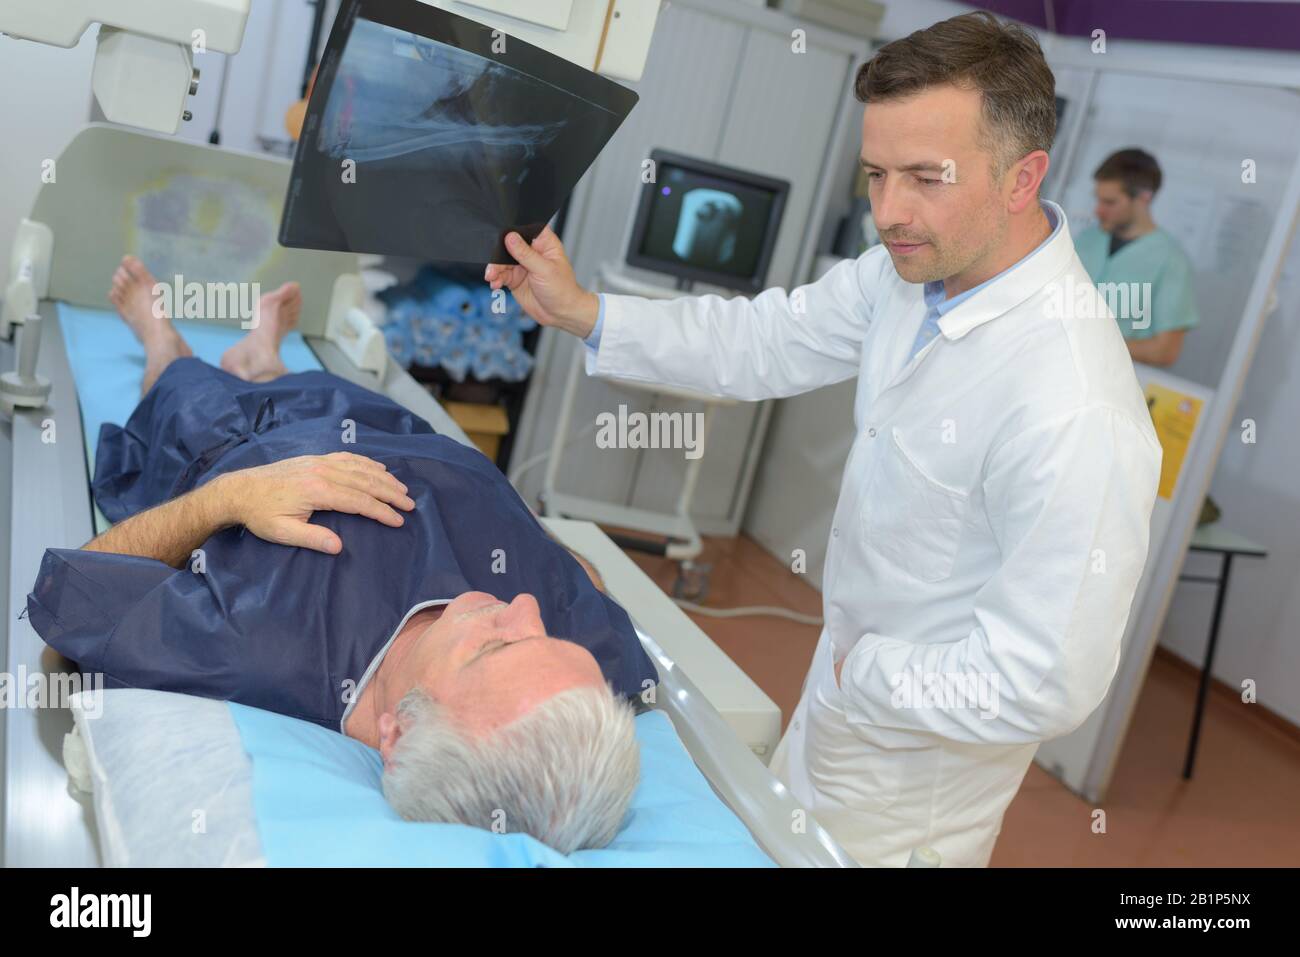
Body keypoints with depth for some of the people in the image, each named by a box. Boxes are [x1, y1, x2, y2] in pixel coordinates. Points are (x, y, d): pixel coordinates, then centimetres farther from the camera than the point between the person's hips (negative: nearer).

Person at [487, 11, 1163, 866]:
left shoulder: (1075, 412, -37)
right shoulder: (918, 265, -12)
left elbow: (1047, 685, -32)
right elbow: (769, 343, -1)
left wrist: (857, 673, -19)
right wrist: (584, 314, -8)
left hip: (920, 755, -7)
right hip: (850, 681, 7)